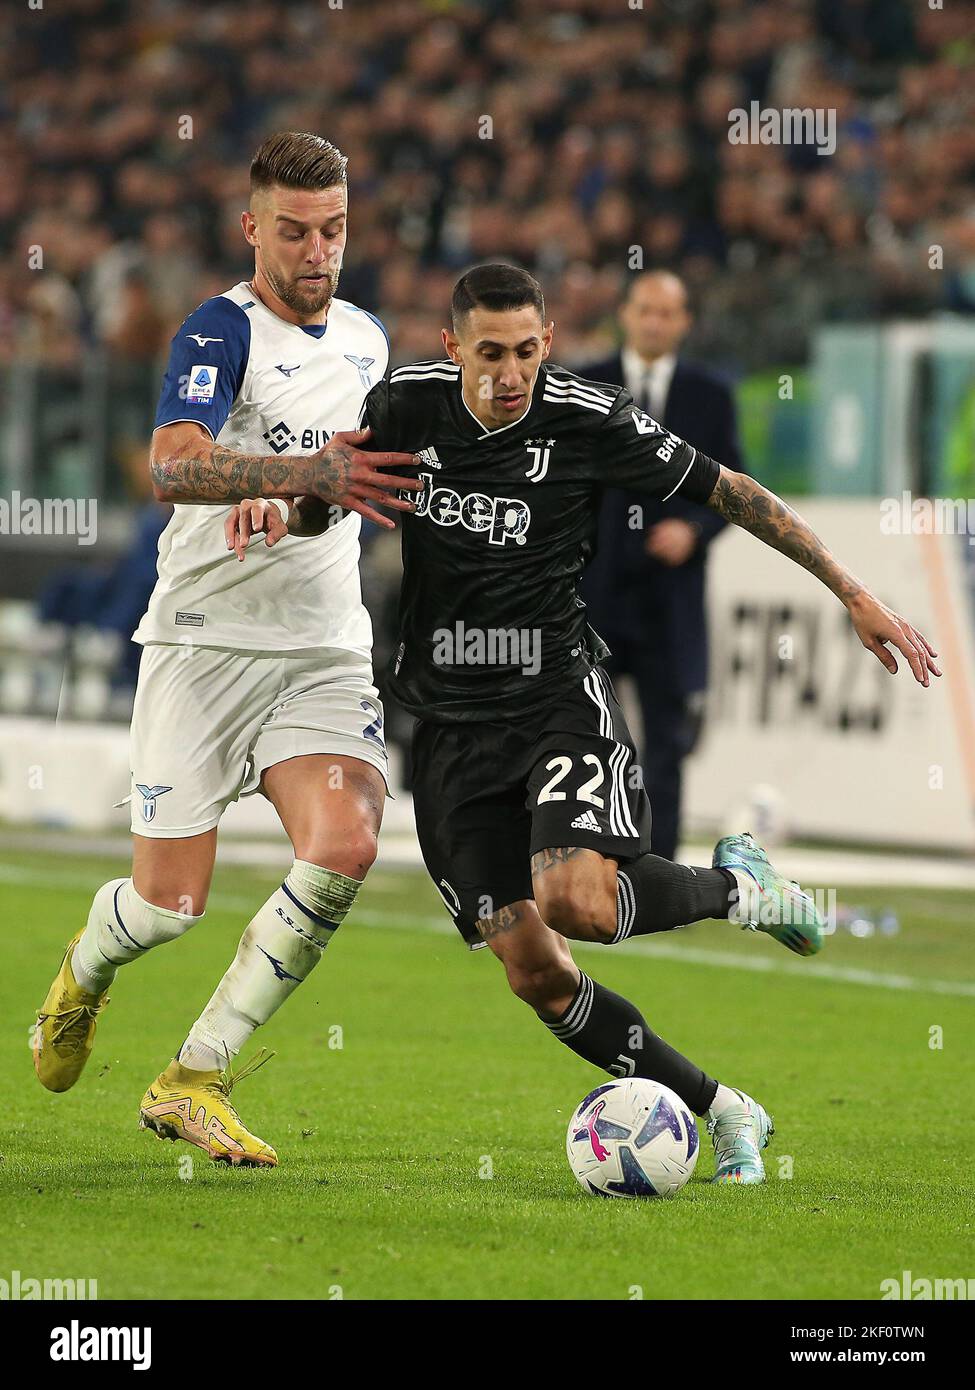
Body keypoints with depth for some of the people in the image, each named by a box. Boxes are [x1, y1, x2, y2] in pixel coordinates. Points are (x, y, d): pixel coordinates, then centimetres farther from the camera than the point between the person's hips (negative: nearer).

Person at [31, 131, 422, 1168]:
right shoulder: (220, 333, -10)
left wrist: (381, 484, 13)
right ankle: (86, 970, 35)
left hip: (326, 654, 5)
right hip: (203, 644, -5)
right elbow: (172, 468, -28)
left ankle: (194, 1081, -9)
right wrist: (313, 476, -39)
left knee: (345, 848, -19)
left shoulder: (366, 336, 13)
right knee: (169, 903, -5)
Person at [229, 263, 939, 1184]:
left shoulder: (589, 420, -10)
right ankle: (724, 1111, 13)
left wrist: (855, 596, 1)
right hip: (449, 720, 3)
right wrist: (279, 511, -11)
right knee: (533, 971, -4)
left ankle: (734, 887, 3)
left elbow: (729, 493, 0)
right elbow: (328, 498, 15)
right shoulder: (406, 404, -2)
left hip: (557, 695, -3)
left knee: (579, 901, -30)